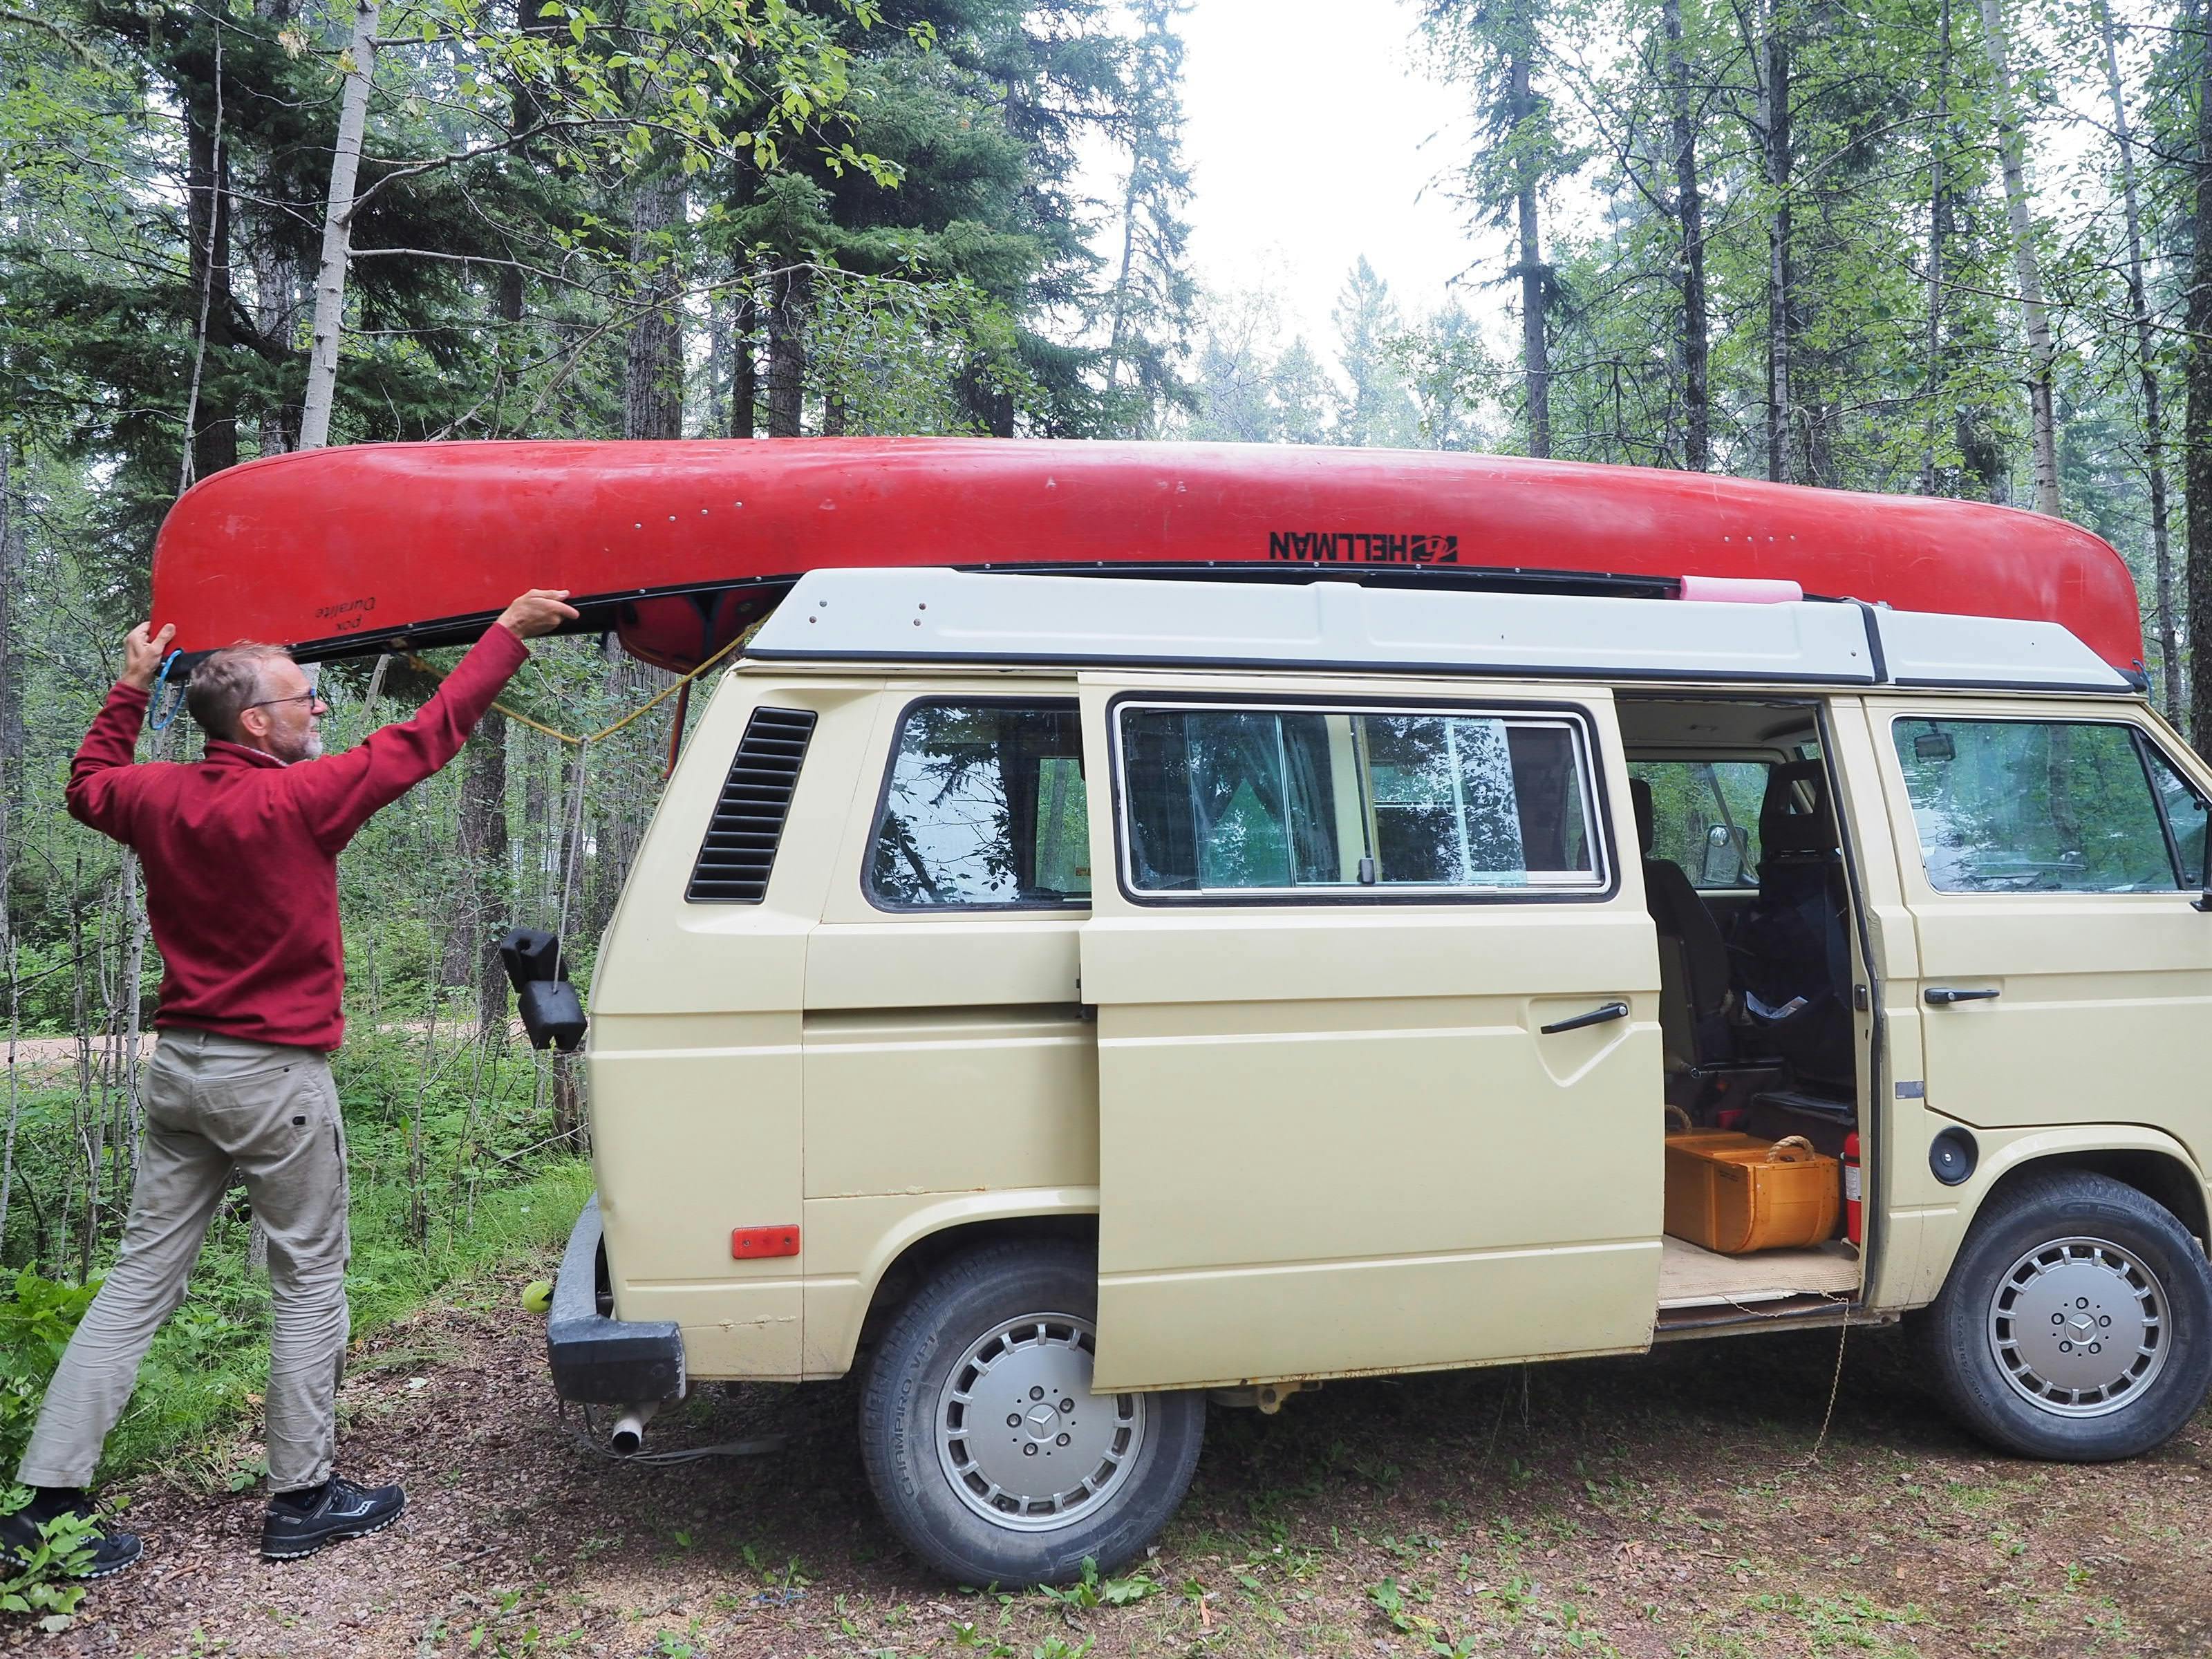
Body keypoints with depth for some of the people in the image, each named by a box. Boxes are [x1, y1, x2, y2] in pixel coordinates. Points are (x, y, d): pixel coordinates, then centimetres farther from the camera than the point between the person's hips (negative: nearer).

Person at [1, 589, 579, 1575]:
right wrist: (508, 634, -4)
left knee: (140, 1277, 12)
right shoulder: (295, 800, -16)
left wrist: (131, 688, 33)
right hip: (274, 1077, -7)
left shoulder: (158, 799, 2)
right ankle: (303, 1499, 14)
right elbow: (423, 739, -11)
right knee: (309, 1279, 6)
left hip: (180, 1066, 7)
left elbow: (89, 784, 26)